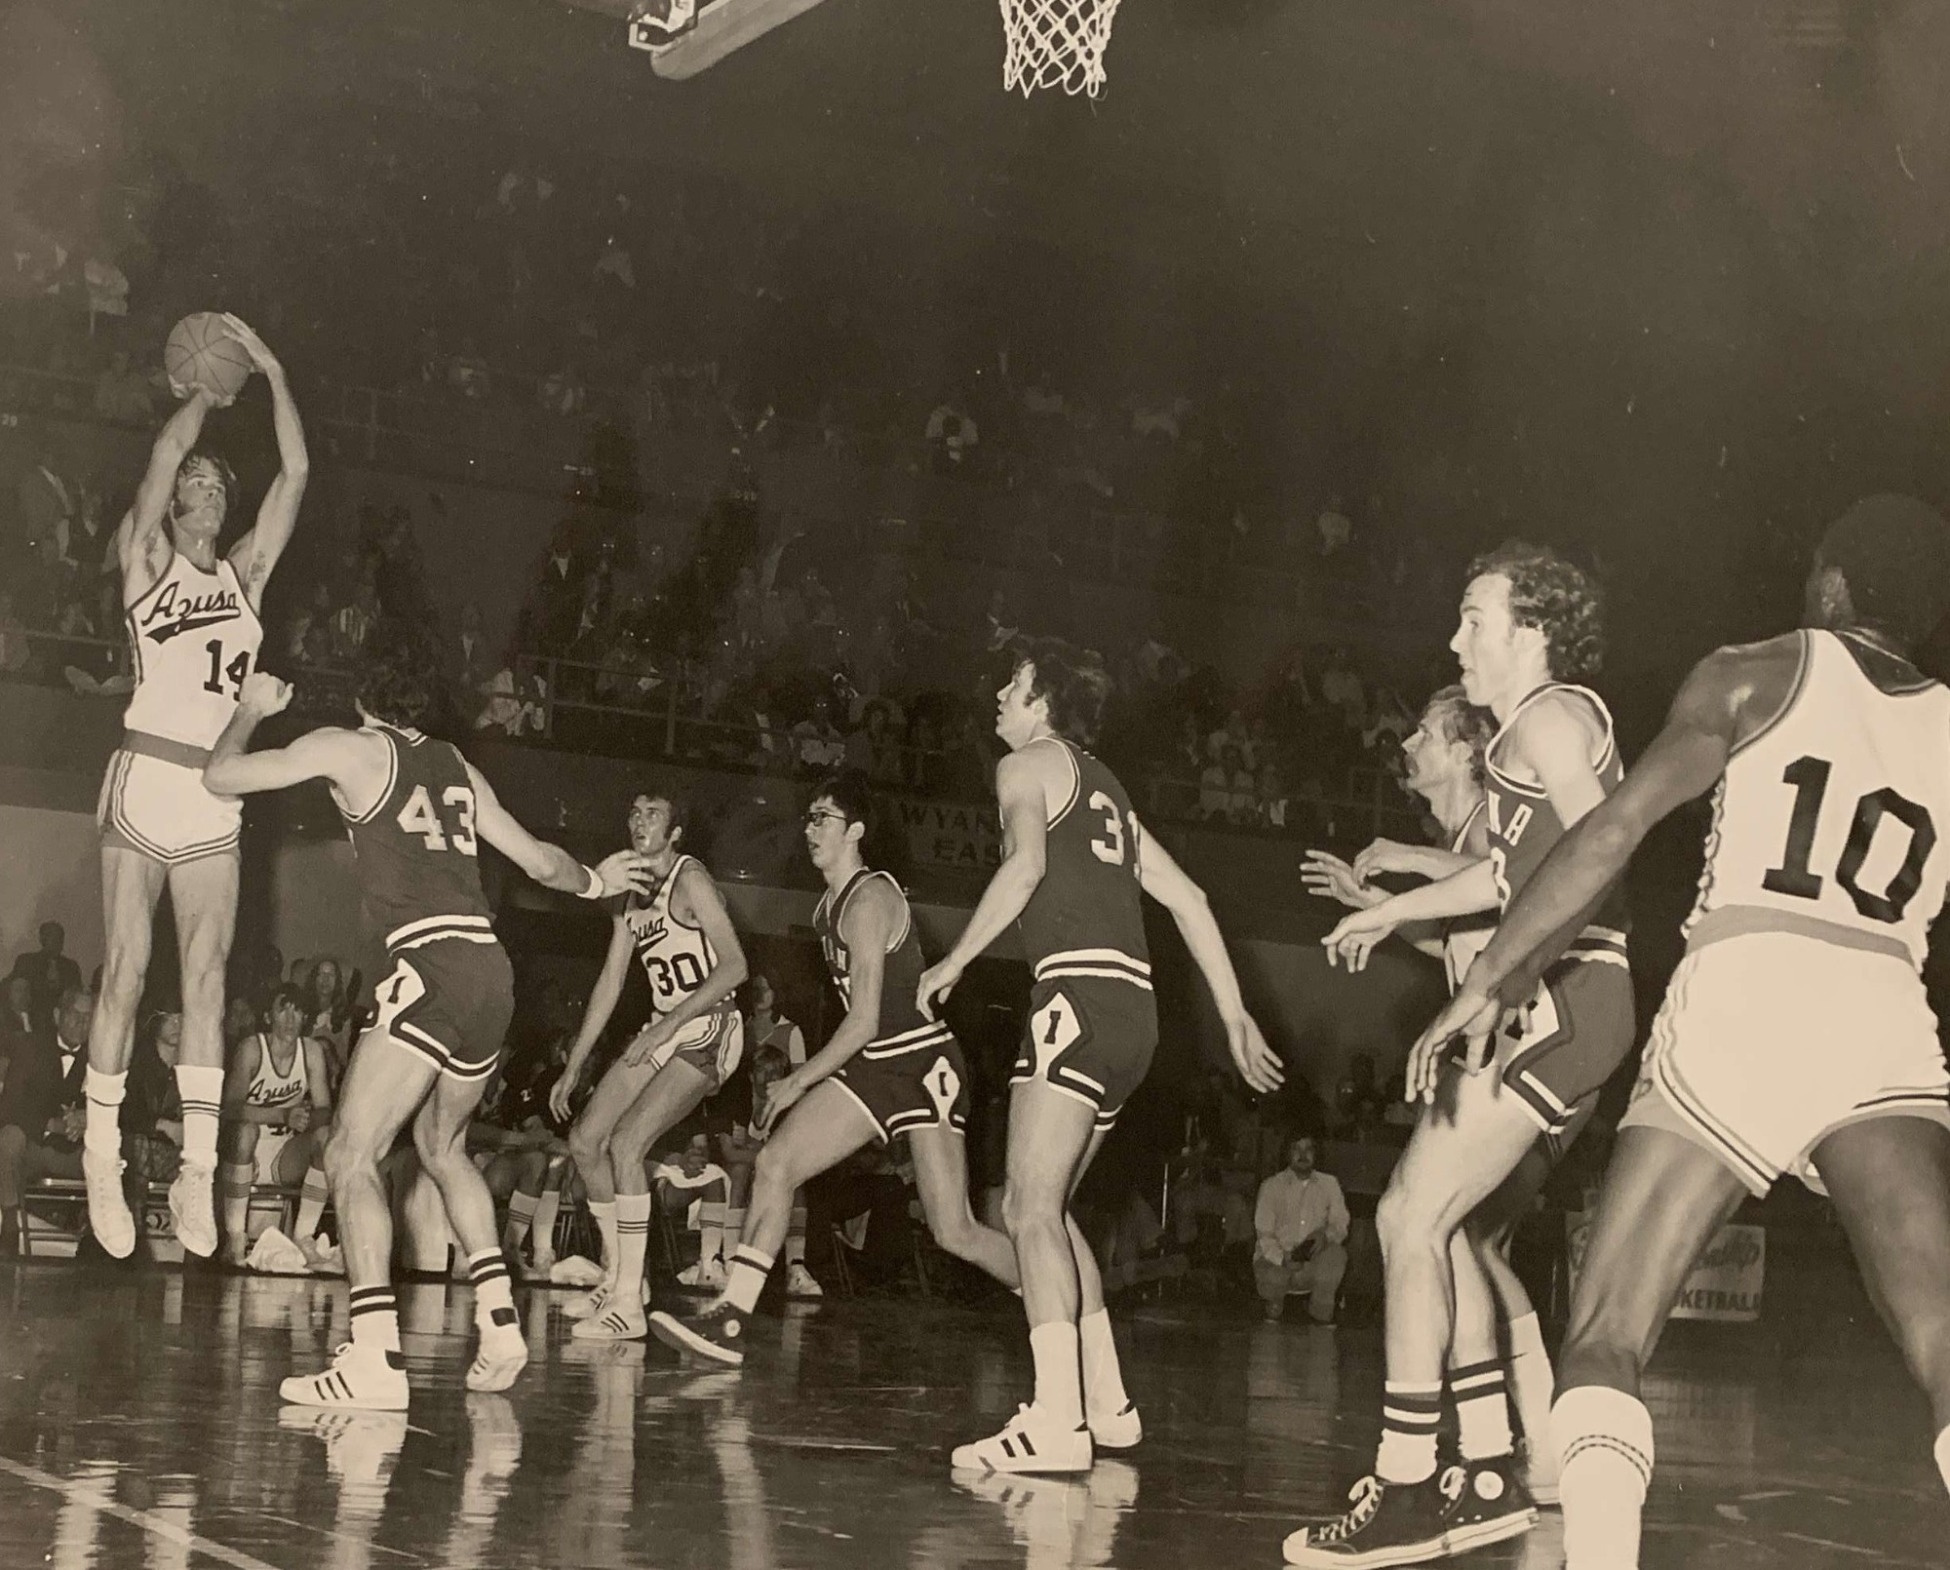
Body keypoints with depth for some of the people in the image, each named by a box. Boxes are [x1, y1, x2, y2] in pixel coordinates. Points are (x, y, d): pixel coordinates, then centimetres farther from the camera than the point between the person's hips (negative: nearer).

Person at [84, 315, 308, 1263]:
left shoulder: (245, 574, 16)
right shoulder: (145, 560, 6)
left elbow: (295, 475, 10)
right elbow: (168, 452, -8)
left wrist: (271, 372, 9)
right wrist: (209, 388, 4)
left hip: (216, 800, 3)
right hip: (144, 780, -3)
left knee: (206, 975, -4)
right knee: (126, 972, -4)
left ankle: (197, 1168, -6)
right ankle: (103, 1163, 0)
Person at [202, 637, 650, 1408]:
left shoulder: (350, 748, 4)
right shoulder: (456, 767, 21)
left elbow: (222, 775, 6)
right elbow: (539, 860, 30)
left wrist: (252, 709, 26)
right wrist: (595, 881, 51)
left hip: (433, 968, -7)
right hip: (492, 969, 7)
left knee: (351, 1156, -7)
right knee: (442, 1147, 26)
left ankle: (375, 1358, -20)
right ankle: (499, 1323, 19)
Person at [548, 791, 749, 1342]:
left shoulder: (689, 879, -12)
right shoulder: (631, 898, 13)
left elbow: (734, 967, -21)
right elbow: (609, 986, 17)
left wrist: (667, 1025, -24)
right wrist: (573, 1069, 14)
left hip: (707, 1032, -9)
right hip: (661, 1032, 9)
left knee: (626, 1142, -21)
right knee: (584, 1140, 7)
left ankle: (628, 1306, -18)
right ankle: (616, 1277, 22)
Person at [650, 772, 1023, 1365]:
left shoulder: (870, 900, -17)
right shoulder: (829, 905, 12)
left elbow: (865, 1021, -20)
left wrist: (798, 1082, -14)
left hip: (924, 1061, -9)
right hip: (872, 1065, 9)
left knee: (955, 1233, -9)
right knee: (775, 1162, -4)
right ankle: (730, 1321, -6)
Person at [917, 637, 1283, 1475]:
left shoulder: (1026, 766, 4)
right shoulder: (1104, 788, 28)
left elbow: (1025, 864, -15)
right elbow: (1187, 897, 25)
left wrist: (953, 963, -9)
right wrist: (1235, 1017, 24)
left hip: (1079, 990, -9)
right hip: (1134, 1005, 9)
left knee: (1033, 1208, -14)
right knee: (1035, 1206, 16)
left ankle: (1056, 1421, -25)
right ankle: (1106, 1401, 16)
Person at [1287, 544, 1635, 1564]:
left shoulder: (1548, 717, -6)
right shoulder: (1549, 727, 24)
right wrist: (1389, 910, 42)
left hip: (1563, 1001, -10)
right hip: (1565, 1012, 10)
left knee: (1413, 1215, -12)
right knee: (1438, 1225, 13)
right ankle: (1490, 1477, 15)